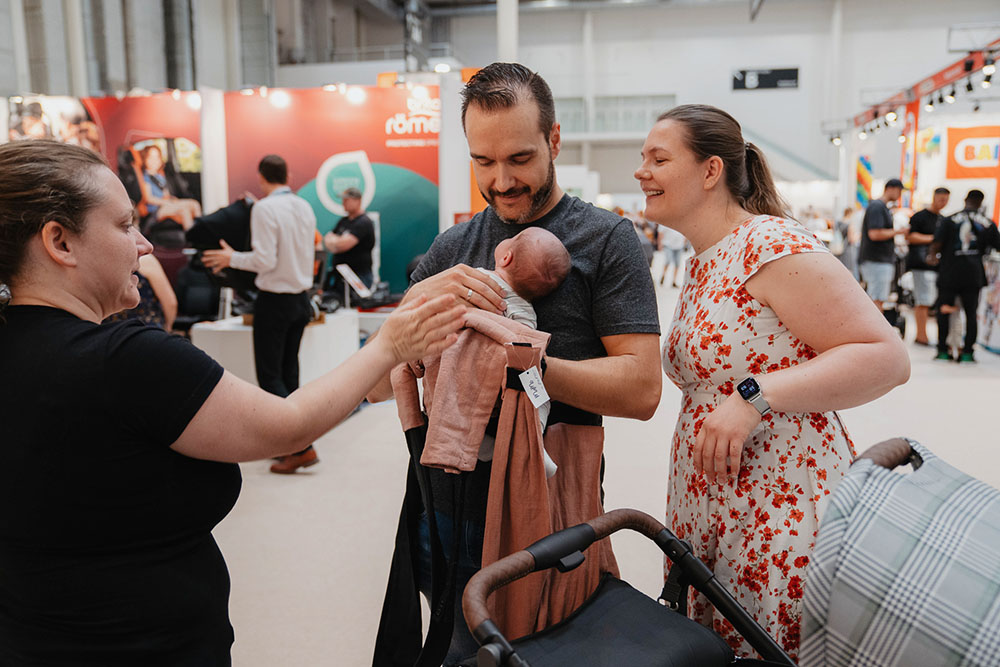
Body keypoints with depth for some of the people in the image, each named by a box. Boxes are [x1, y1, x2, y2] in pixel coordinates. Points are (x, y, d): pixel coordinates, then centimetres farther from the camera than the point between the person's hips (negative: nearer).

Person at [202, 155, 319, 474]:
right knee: (288, 372, 15)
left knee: (270, 376, -2)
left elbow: (264, 260, -19)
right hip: (301, 298, 7)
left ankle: (303, 447, -9)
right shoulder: (305, 207, 8)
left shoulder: (264, 208, -14)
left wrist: (231, 258, -3)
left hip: (275, 301, -7)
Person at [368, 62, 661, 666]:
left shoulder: (607, 239, -7)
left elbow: (641, 389, -16)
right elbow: (379, 384, 0)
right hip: (452, 508, 4)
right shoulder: (454, 248, 6)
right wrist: (419, 298, -19)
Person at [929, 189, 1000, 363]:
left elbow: (937, 243, -10)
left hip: (949, 273, -1)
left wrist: (933, 256, 10)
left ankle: (942, 350, 10)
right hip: (973, 275, 1)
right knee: (971, 313, 8)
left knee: (943, 312, 9)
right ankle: (967, 352, 7)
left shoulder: (949, 220, -5)